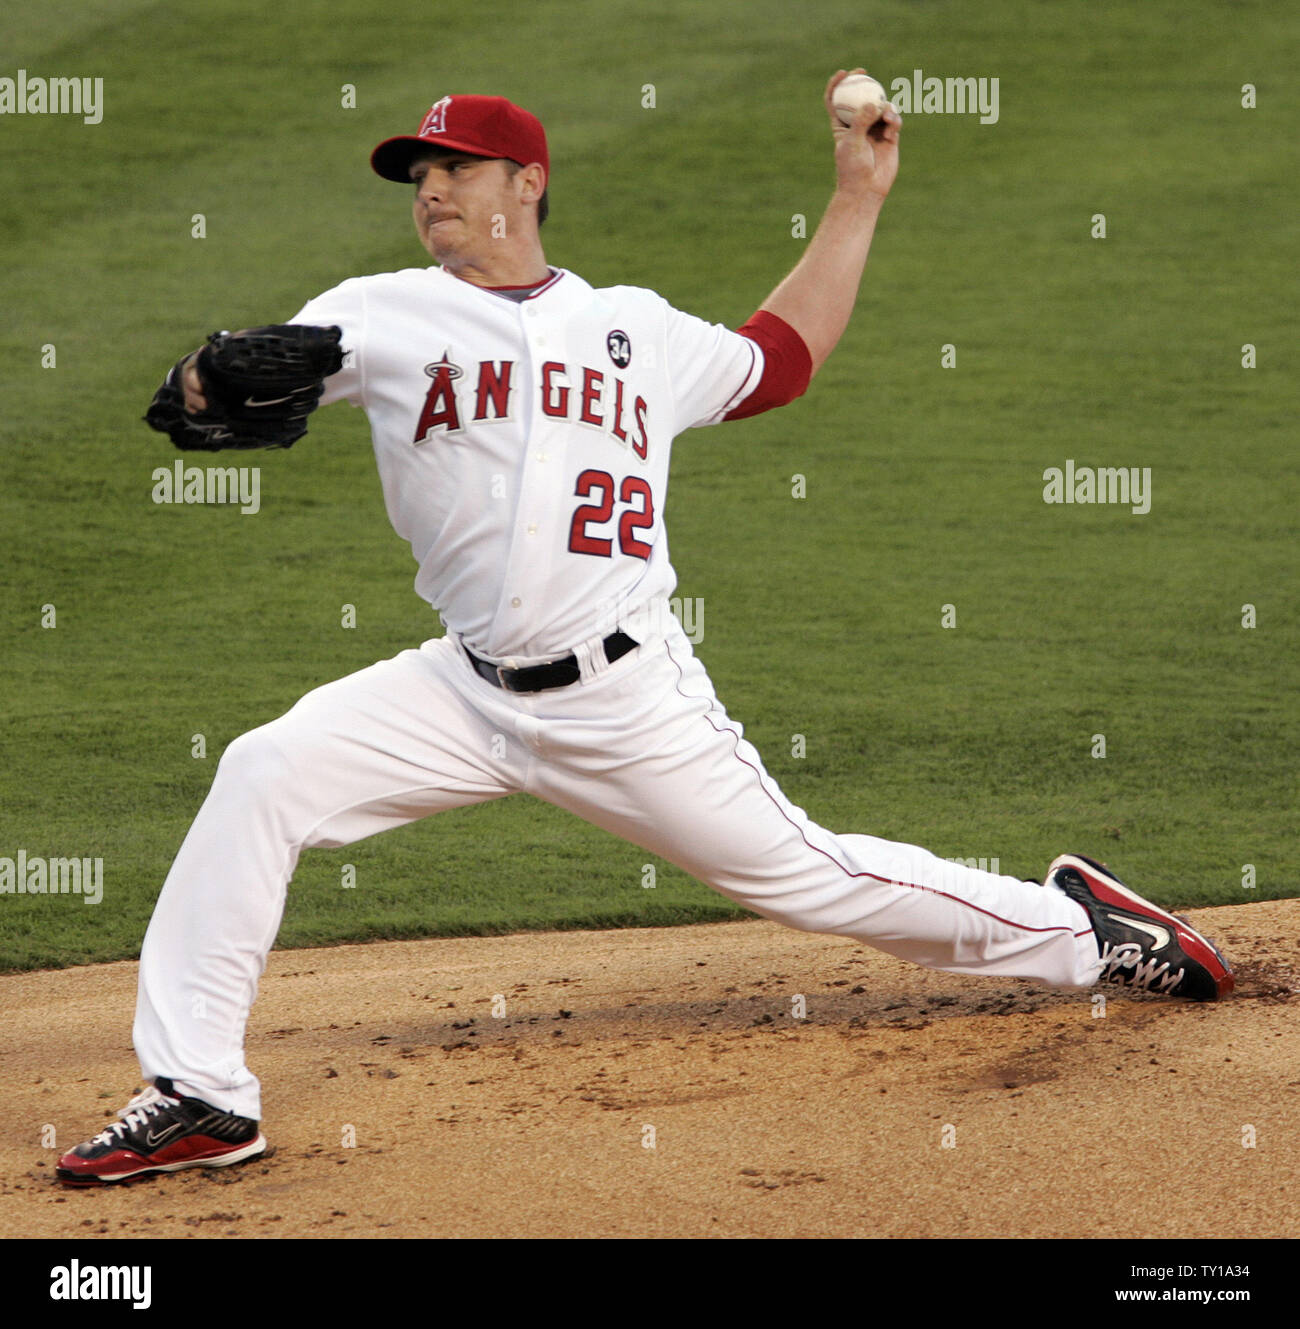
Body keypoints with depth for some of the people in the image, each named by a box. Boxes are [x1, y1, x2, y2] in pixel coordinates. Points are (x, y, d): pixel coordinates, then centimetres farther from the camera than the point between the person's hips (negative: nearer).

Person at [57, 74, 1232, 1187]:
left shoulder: (638, 330, 11)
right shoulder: (382, 316, 5)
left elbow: (782, 358, 26)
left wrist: (858, 195, 26)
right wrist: (209, 386, -28)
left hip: (633, 704, 0)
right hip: (468, 695, 1)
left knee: (804, 877, 2)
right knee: (263, 778, -17)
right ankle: (198, 1097, -10)